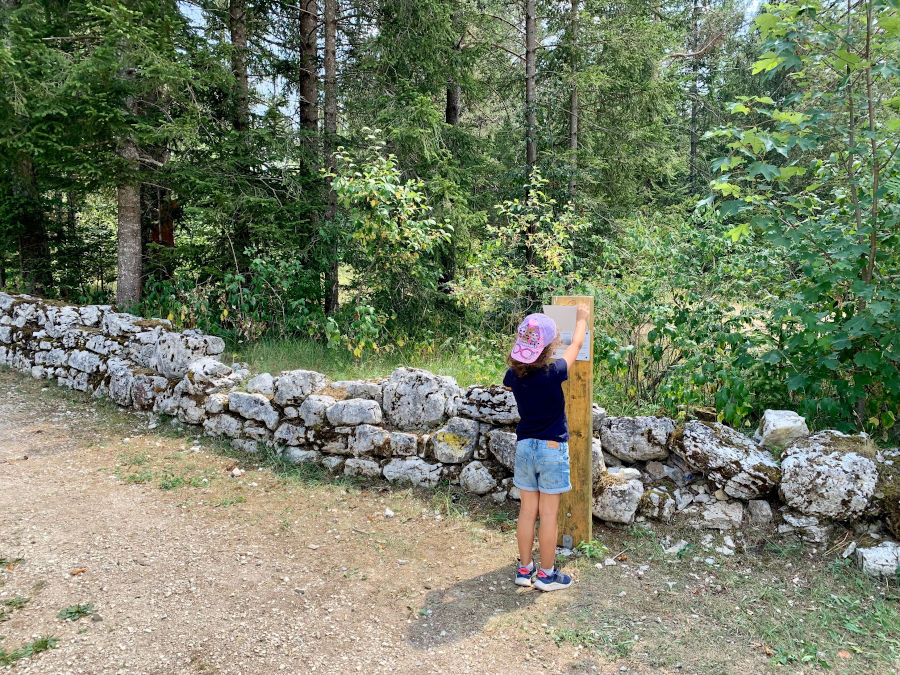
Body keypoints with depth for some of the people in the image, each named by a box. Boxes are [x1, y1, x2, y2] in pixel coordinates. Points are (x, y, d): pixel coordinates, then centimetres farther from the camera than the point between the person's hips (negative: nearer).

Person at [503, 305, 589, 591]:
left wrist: (524, 341, 33)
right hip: (552, 449, -4)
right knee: (549, 514, 6)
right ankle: (546, 574, 17)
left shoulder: (514, 376, -6)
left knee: (527, 510, 13)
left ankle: (524, 568, 24)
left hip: (524, 447, 4)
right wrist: (581, 318, 19)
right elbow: (576, 345, 1)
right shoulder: (554, 373, -17)